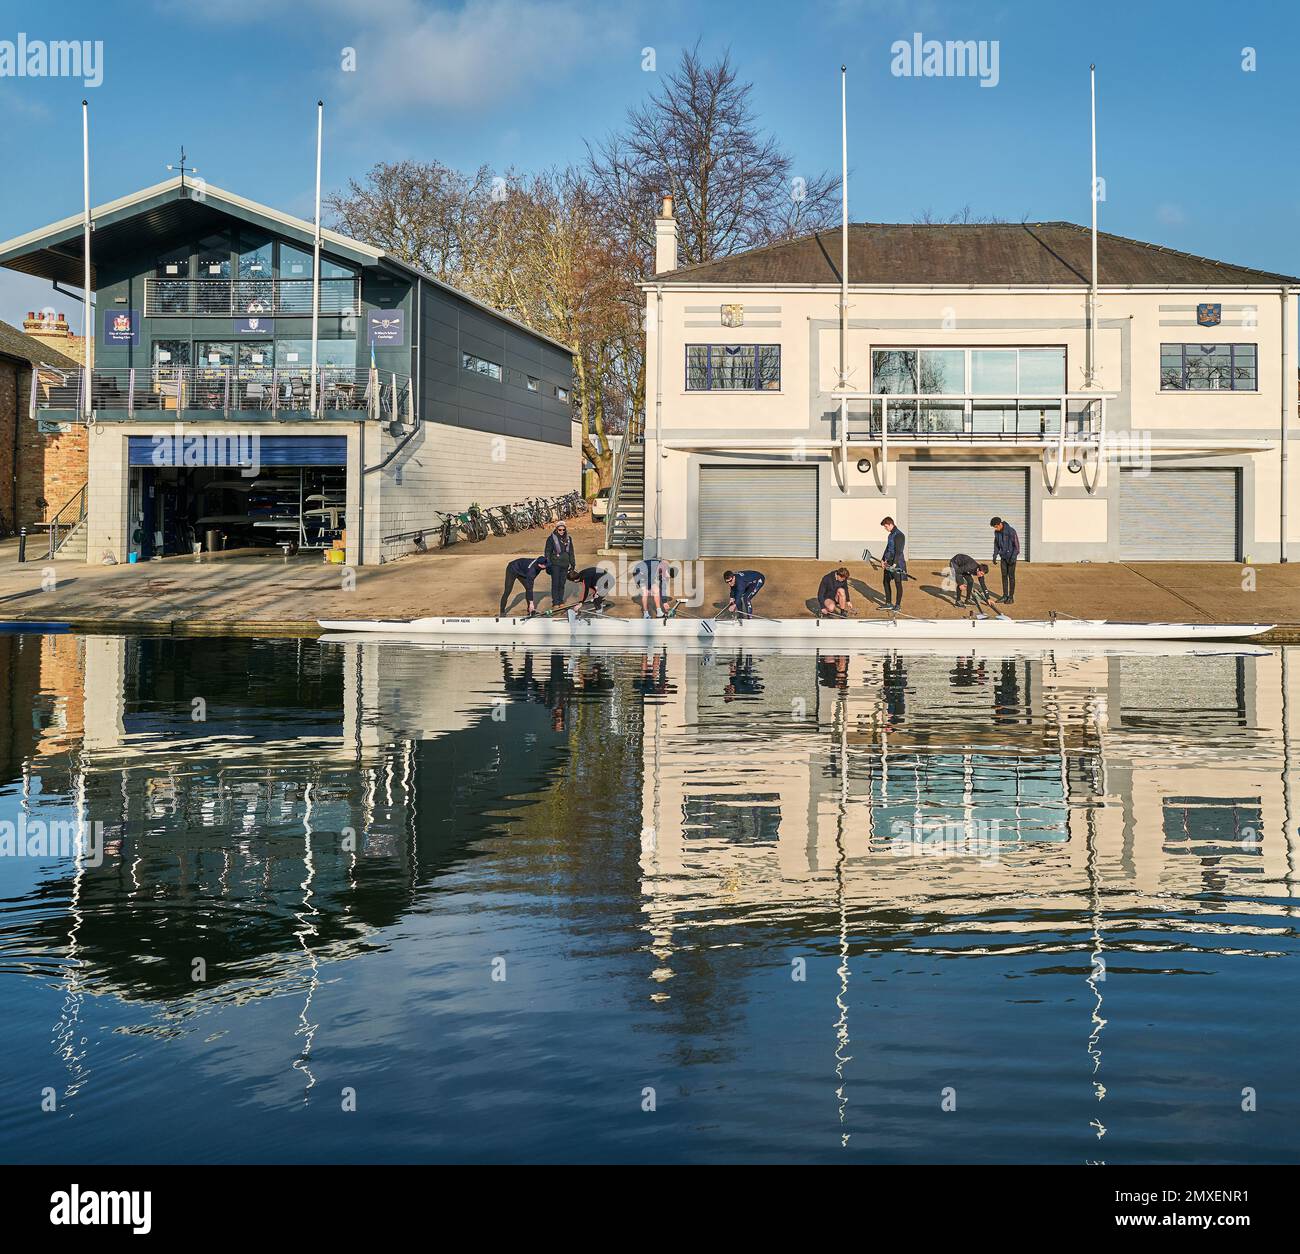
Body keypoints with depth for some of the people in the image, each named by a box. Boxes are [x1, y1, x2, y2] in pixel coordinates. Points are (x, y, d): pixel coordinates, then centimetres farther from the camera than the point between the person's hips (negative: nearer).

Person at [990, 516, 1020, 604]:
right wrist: (995, 555, 5)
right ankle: (1005, 595, 15)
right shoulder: (996, 532, 1)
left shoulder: (1011, 531, -19)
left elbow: (1017, 545, -17)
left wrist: (1013, 557, -21)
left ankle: (1011, 597, 3)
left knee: (1011, 576, -2)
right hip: (1003, 556, 6)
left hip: (1011, 557, -6)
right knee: (1004, 575, 8)